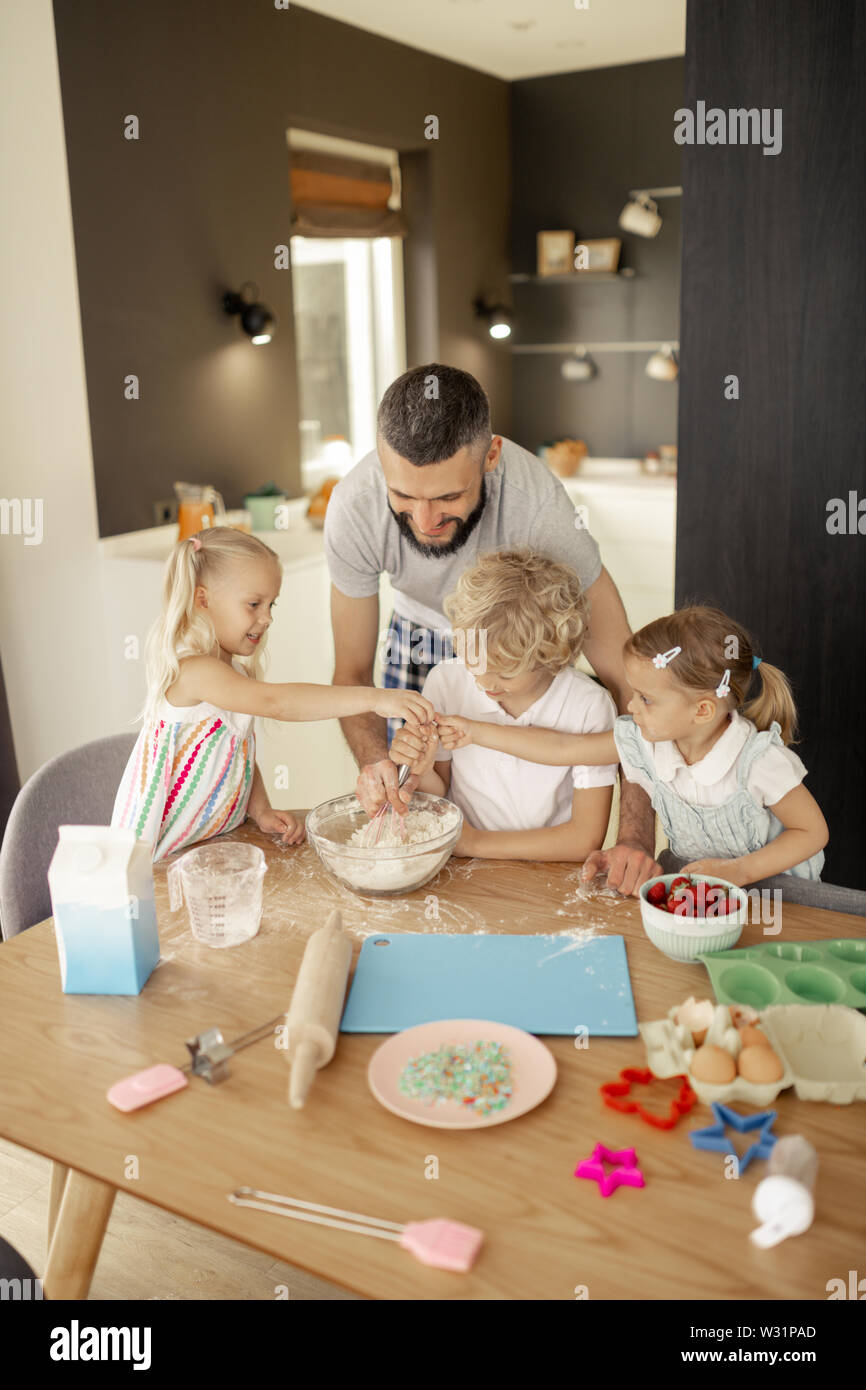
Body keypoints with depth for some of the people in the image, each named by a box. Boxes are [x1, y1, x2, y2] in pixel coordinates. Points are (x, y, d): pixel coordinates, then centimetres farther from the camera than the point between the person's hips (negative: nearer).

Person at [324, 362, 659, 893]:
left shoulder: (537, 501, -41)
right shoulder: (354, 507, -34)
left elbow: (628, 679, -35)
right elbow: (353, 670, -20)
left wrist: (637, 838, -43)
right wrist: (373, 760, -41)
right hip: (420, 639, 2)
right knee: (411, 806, 3)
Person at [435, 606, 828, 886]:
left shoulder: (759, 760, -23)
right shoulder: (643, 742, -10)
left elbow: (813, 831, -12)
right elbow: (562, 747, -1)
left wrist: (738, 871, -24)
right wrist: (474, 731, 1)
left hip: (768, 884, -5)